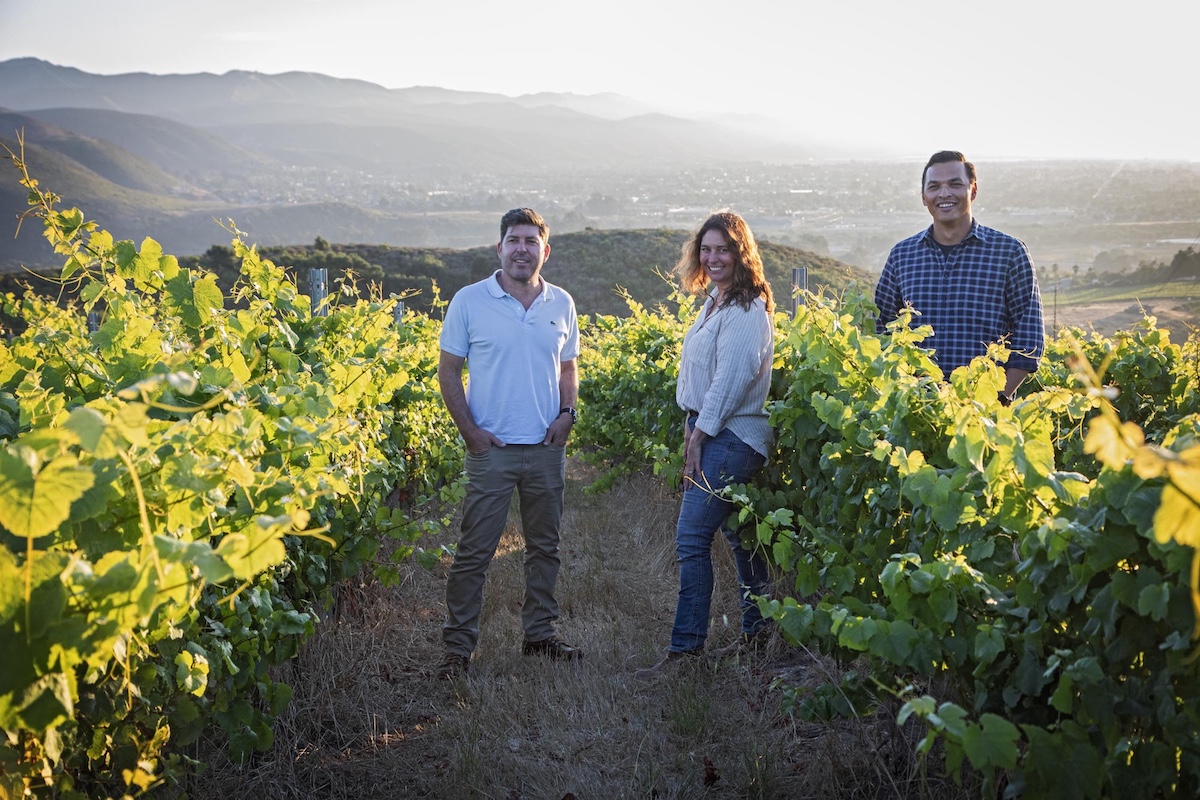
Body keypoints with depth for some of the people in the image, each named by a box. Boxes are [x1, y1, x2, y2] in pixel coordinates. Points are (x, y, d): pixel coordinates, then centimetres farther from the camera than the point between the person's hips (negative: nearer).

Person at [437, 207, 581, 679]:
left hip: (547, 448, 4)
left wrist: (567, 414, -1)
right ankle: (457, 648, 8)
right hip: (490, 447, -3)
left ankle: (539, 635, 27)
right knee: (474, 551, -2)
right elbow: (448, 372, 0)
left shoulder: (562, 304, 7)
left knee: (544, 547, 13)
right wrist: (470, 431, -9)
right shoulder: (469, 301, -3)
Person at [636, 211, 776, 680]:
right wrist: (691, 428, 11)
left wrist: (699, 438, -17)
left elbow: (731, 378, -18)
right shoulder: (715, 301, 16)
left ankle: (686, 648, -9)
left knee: (691, 537, -13)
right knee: (737, 532, 16)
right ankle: (758, 629, 27)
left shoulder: (747, 311, -13)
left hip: (731, 436, -10)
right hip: (708, 429, 10)